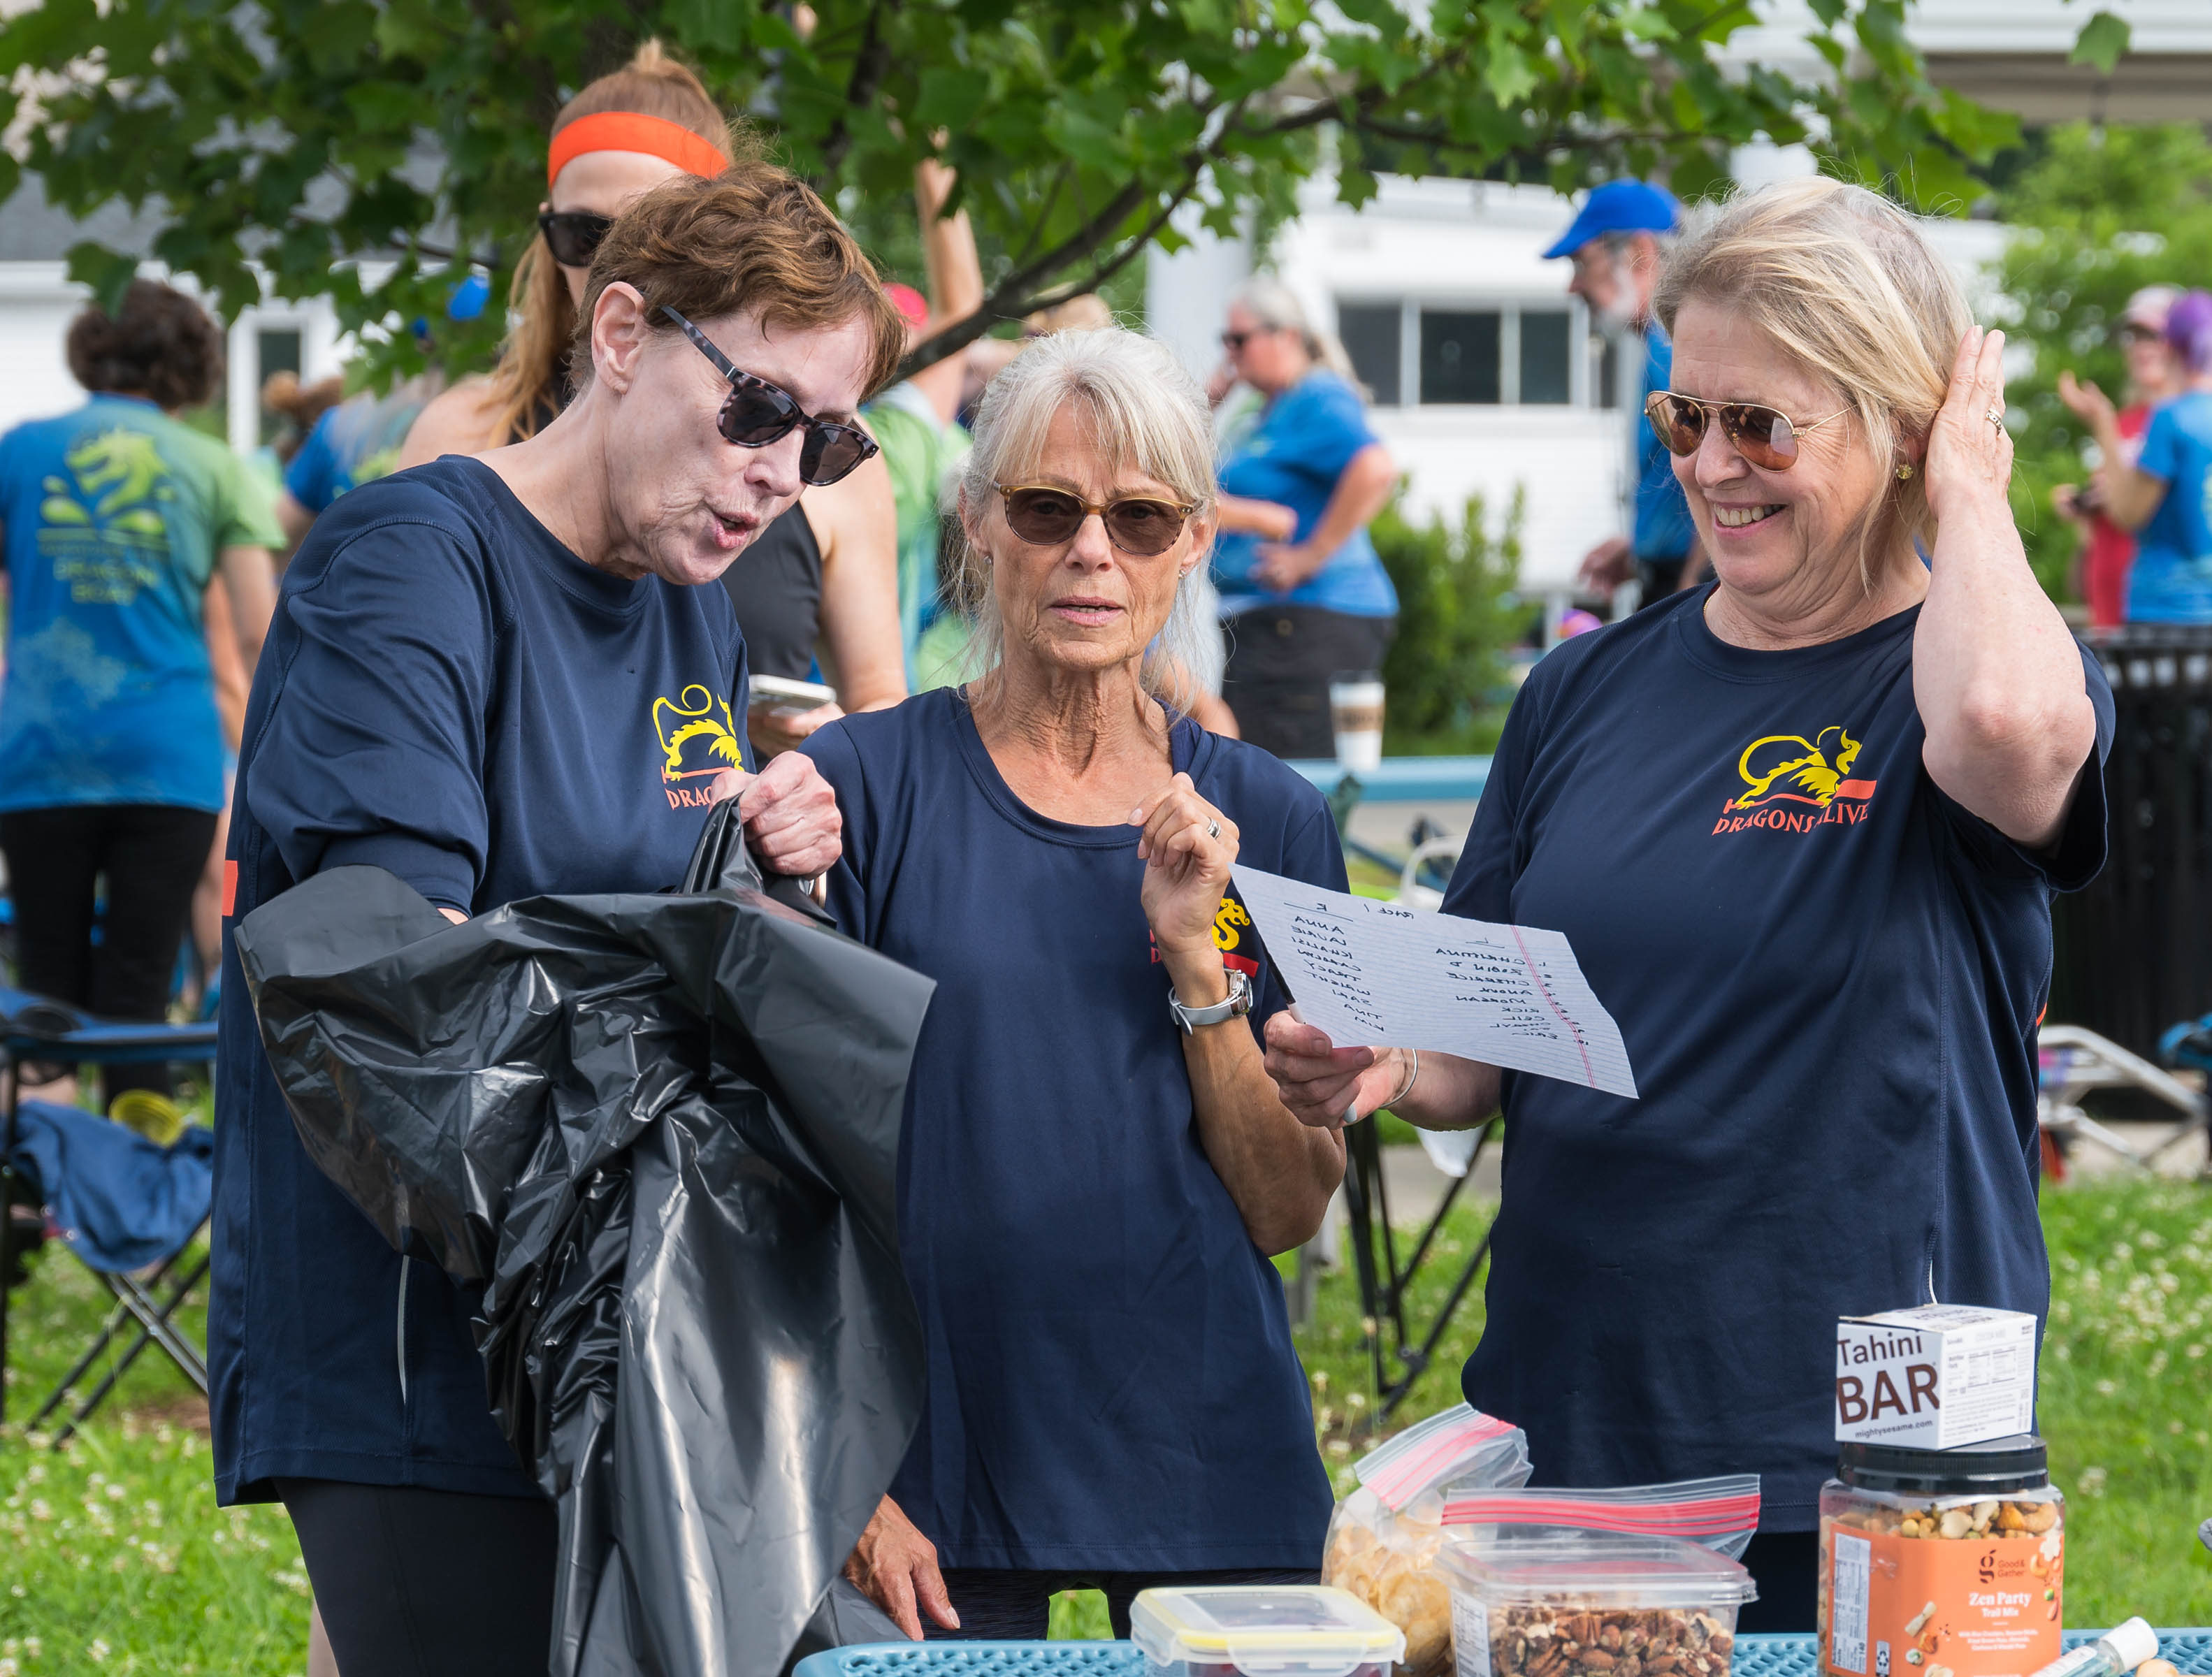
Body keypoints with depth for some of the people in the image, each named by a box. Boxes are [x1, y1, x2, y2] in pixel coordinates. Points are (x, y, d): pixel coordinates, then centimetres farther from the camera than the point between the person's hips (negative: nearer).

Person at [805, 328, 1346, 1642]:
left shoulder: (1267, 819, 5)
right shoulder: (862, 787, -3)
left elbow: (1291, 1211, 2)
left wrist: (1194, 956, -10)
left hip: (1215, 1470, 2)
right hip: (932, 1484, -2)